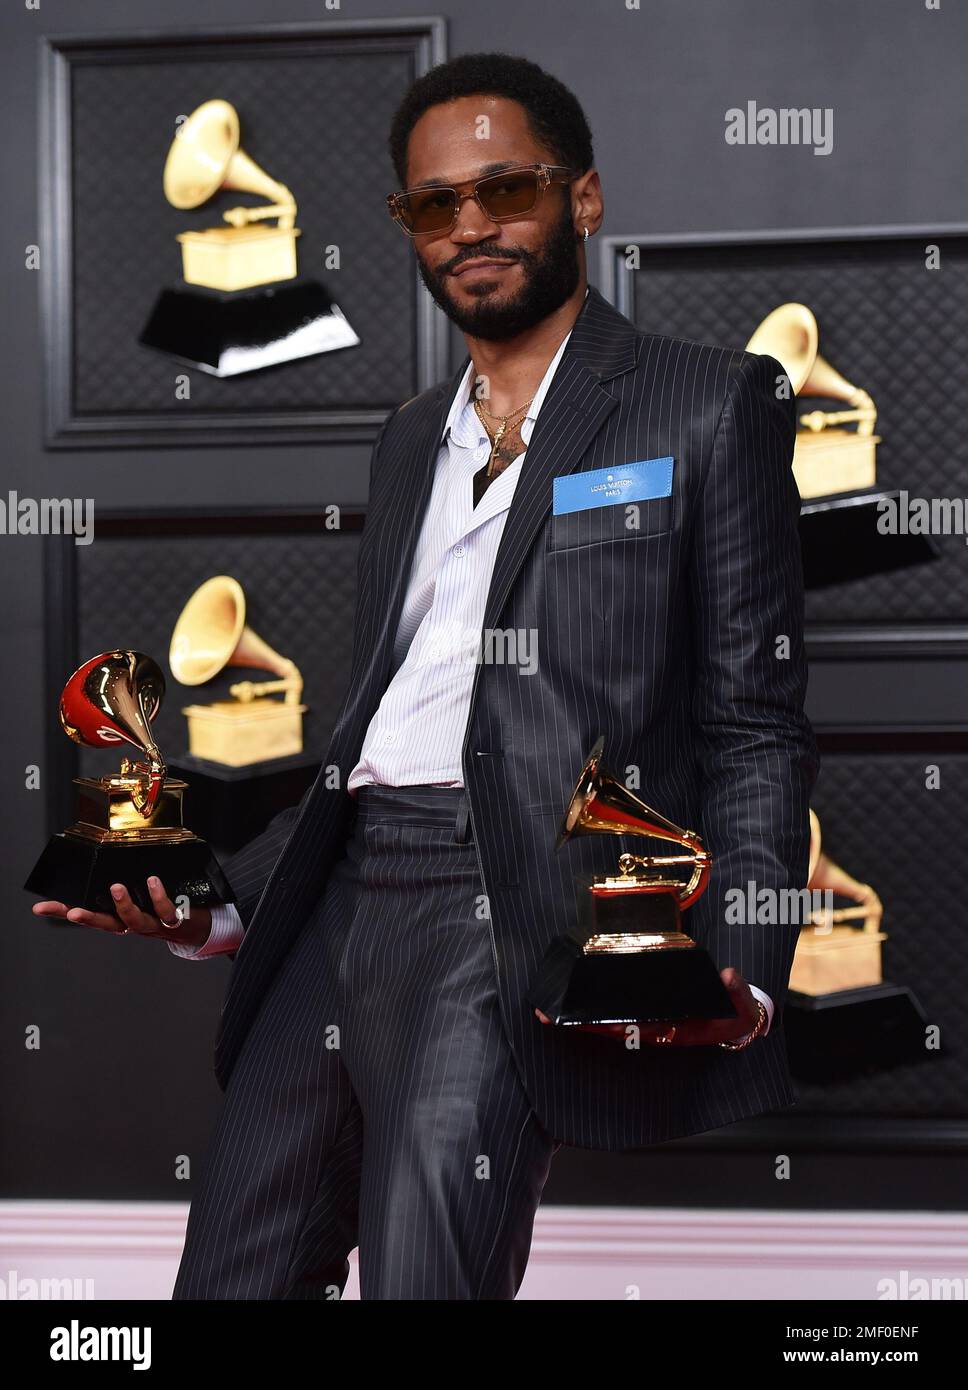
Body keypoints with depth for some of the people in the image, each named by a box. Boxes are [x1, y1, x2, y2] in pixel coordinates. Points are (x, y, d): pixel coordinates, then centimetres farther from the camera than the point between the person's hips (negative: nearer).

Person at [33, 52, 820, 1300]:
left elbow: (753, 730, 2)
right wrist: (222, 901, 13)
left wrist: (740, 974, -13)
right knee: (231, 1278, 1)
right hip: (341, 901, 6)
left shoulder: (710, 406, 6)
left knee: (422, 1264, -22)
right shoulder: (409, 442, 26)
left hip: (524, 909, -6)